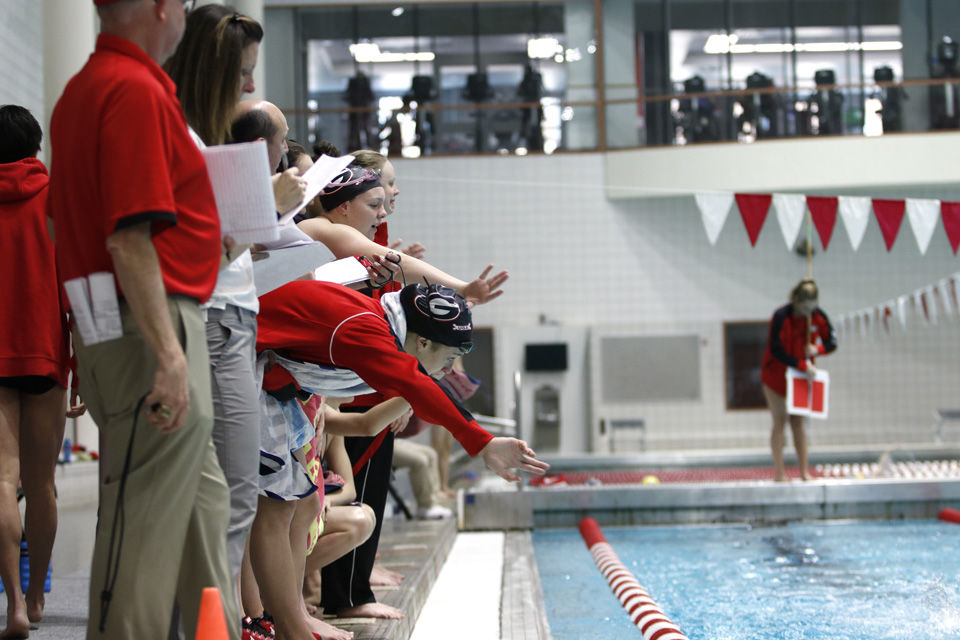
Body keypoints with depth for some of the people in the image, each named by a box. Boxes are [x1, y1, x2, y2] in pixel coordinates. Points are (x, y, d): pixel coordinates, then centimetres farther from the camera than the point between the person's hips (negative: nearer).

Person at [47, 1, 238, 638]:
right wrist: (168, 355, -24)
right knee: (145, 522, -4)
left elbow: (63, 218, 21)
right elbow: (129, 239, -24)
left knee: (203, 502, 19)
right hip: (154, 326, -11)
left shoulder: (84, 89, 15)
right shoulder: (137, 90, -17)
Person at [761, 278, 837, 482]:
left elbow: (832, 343, 2)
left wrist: (817, 349, -21)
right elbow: (775, 351, -22)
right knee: (780, 422, -4)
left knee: (798, 422, 4)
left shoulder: (818, 316, -8)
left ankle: (804, 471, 6)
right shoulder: (781, 317, -22)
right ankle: (779, 471, -2)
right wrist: (802, 365, -25)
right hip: (777, 375, -4)